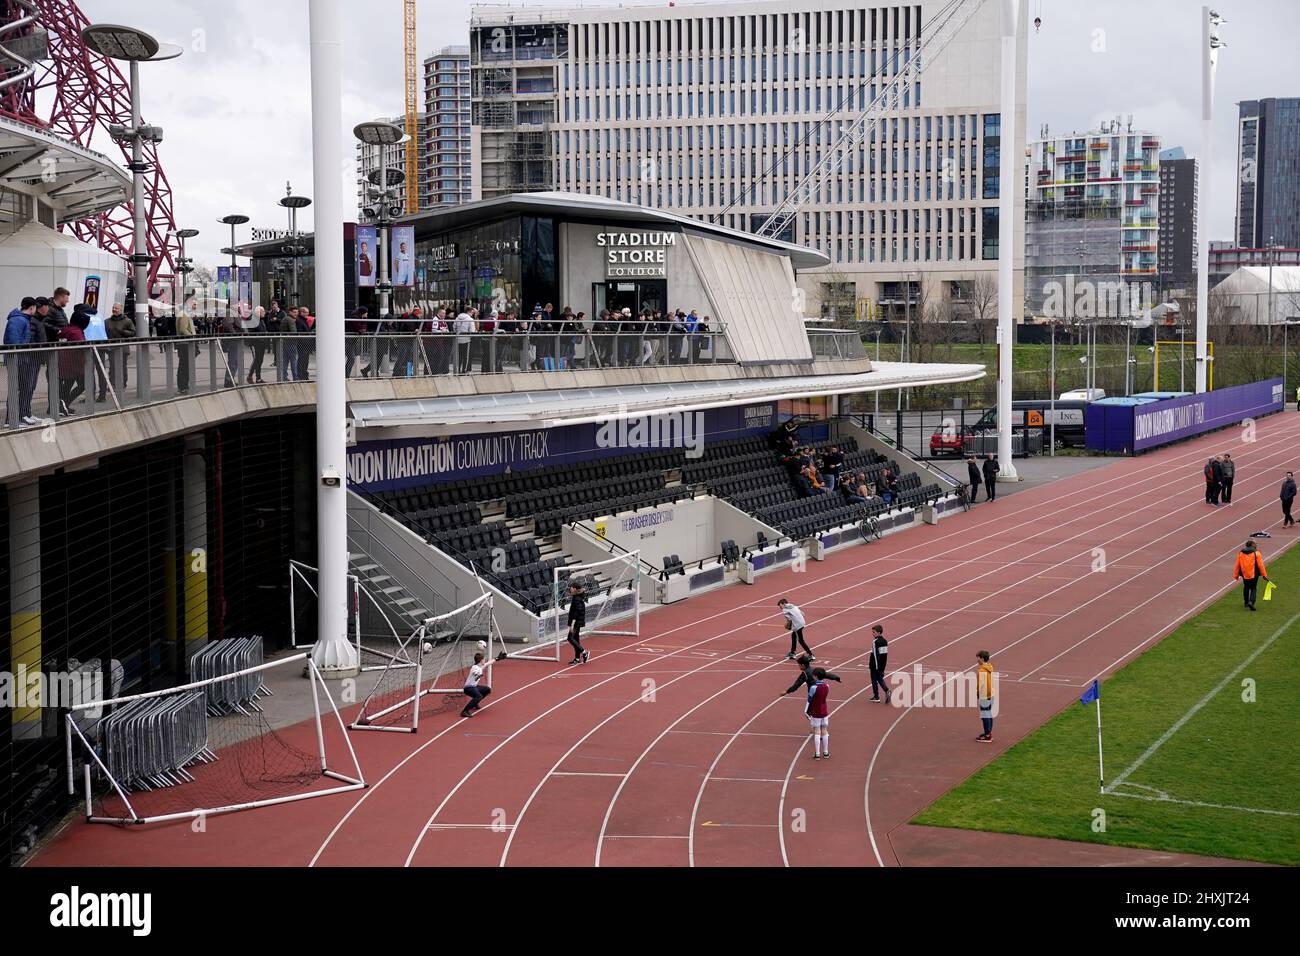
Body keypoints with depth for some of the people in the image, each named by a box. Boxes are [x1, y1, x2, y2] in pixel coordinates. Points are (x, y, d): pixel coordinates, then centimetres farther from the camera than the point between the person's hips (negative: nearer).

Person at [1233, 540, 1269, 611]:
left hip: (1244, 574, 3)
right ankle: (1251, 602, -15)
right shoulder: (1256, 553, -7)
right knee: (1253, 589, 7)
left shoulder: (1240, 553, 2)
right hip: (1254, 575, -3)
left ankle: (1246, 603, 29)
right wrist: (1264, 575, -2)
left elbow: (1237, 565, 5)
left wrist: (1235, 576, 11)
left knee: (1246, 588, 21)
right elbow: (1260, 565, -8)